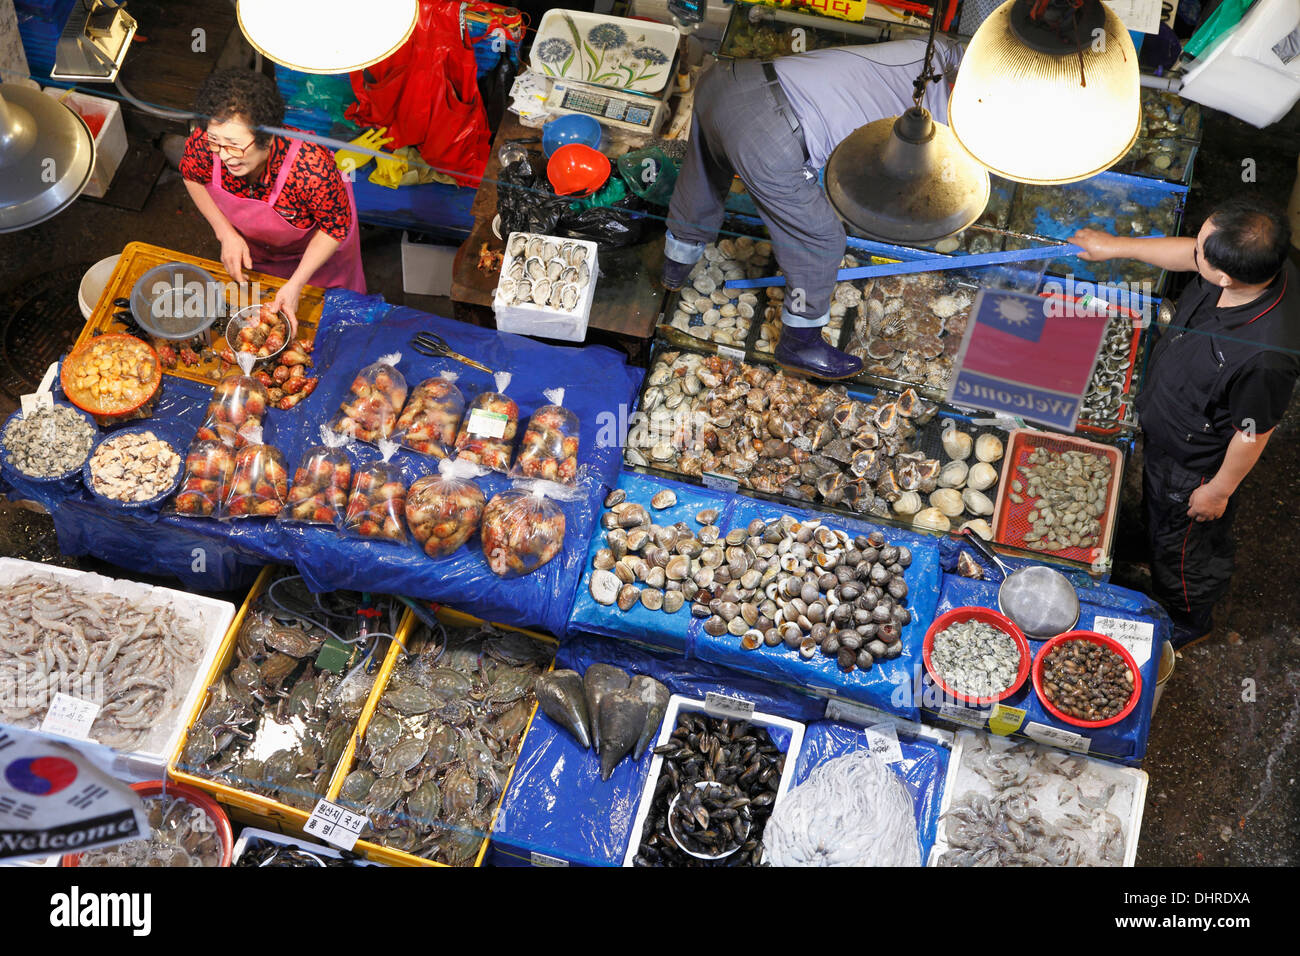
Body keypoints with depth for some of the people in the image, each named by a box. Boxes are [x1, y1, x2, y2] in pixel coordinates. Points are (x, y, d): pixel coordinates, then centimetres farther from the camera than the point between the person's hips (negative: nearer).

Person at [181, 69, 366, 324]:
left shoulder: (310, 167, -49)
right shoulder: (203, 145, -37)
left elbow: (336, 227, -29)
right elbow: (191, 177, -10)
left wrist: (296, 284, -34)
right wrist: (226, 233, -20)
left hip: (315, 241, -3)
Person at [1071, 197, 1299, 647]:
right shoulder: (1253, 260, -24)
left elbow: (1253, 433, -28)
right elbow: (1190, 254, 0)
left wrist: (1220, 489, -11)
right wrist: (1119, 247, 8)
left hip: (1195, 464, -7)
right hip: (1163, 431, 7)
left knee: (1182, 547, 22)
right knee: (1159, 523, 33)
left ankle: (1188, 625, 52)